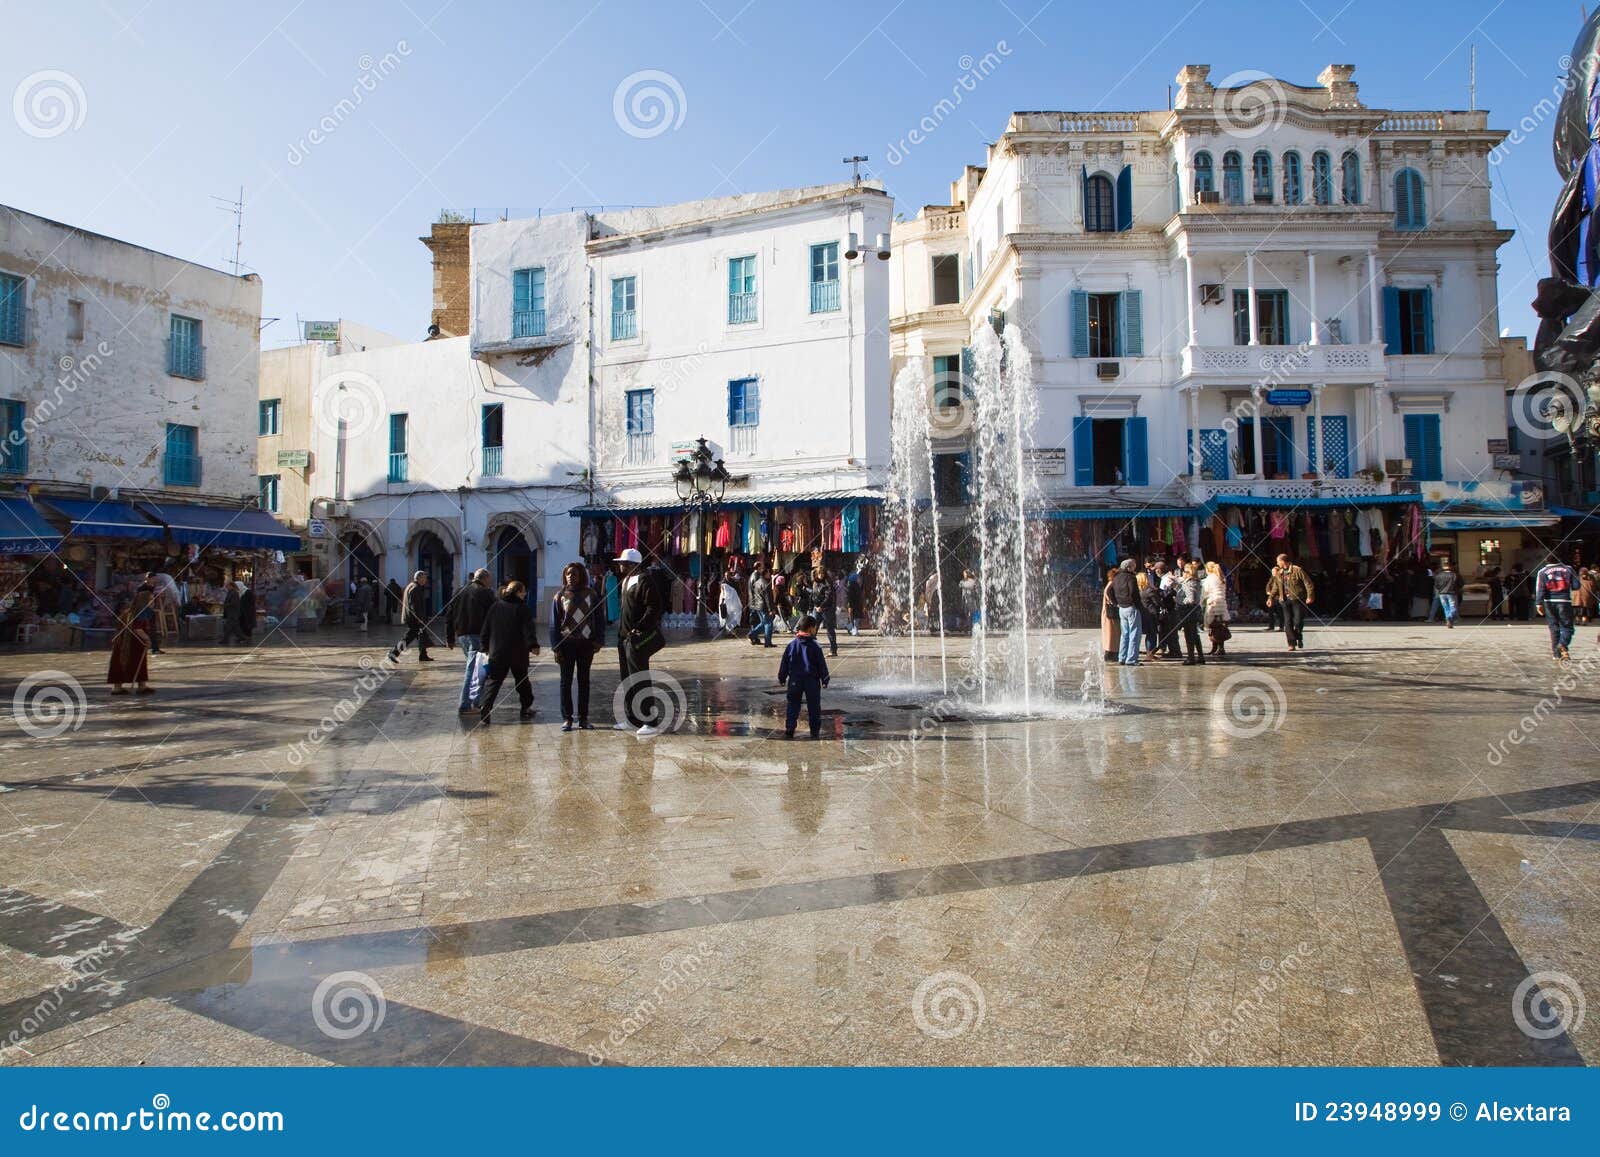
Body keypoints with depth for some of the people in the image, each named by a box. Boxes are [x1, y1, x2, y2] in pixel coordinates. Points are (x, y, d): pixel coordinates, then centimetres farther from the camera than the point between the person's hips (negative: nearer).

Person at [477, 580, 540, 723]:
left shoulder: (495, 607, 7)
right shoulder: (523, 608, -5)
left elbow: (486, 628, 10)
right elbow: (528, 628, -15)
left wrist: (485, 646, 15)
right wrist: (533, 645, -20)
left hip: (497, 653, 2)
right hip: (518, 653, -2)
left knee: (493, 681, 2)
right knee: (522, 680, 14)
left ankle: (485, 711, -12)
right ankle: (525, 709, 22)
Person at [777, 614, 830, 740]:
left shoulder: (792, 644, 0)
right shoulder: (815, 646, -10)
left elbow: (784, 662, 5)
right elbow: (822, 664, -6)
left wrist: (782, 678, 15)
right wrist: (825, 679, 4)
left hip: (795, 680, 2)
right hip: (812, 680, -2)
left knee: (793, 705, 10)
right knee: (814, 706, 9)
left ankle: (789, 730, 3)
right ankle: (815, 732, 12)